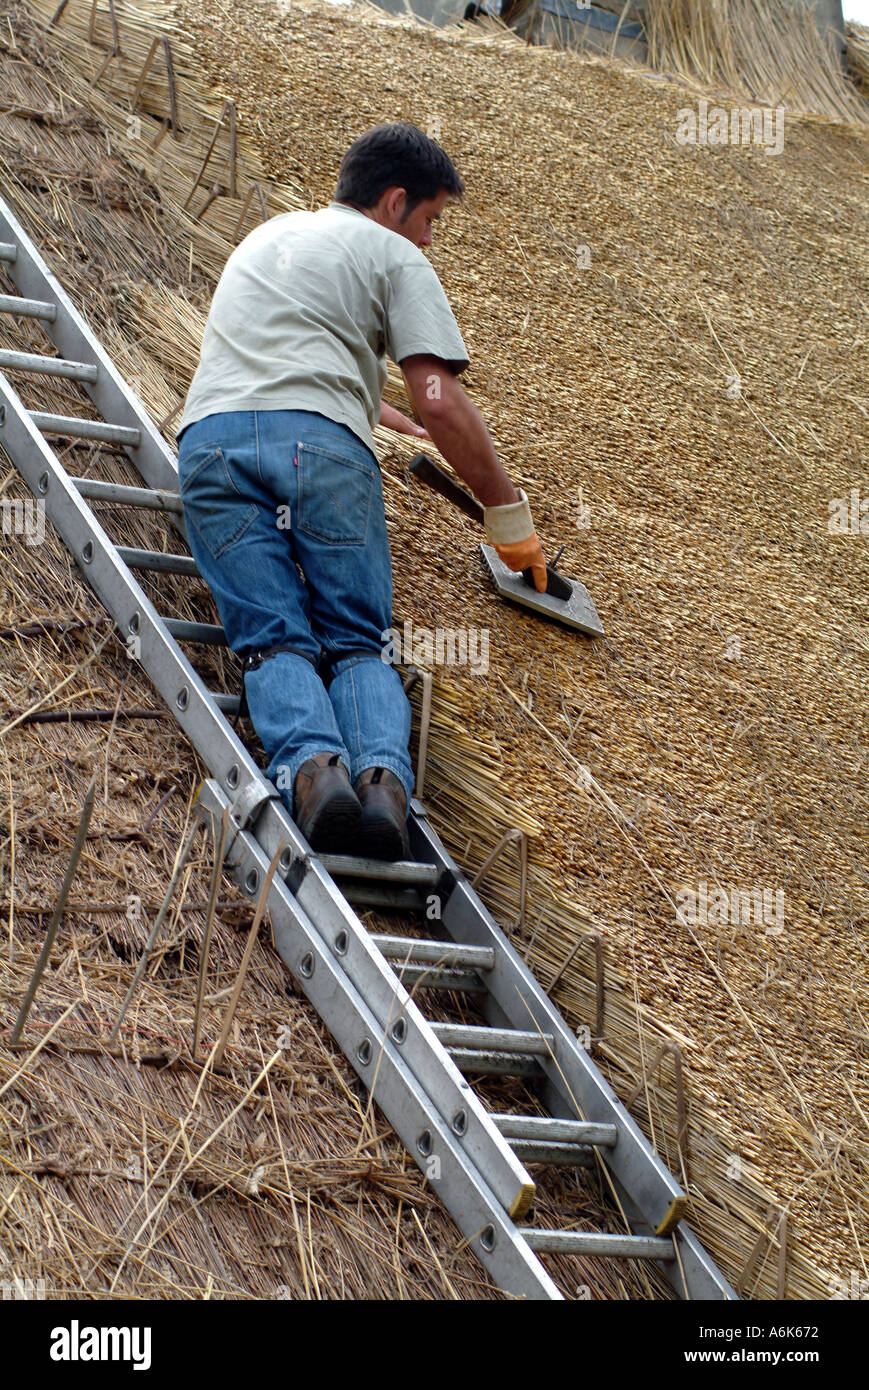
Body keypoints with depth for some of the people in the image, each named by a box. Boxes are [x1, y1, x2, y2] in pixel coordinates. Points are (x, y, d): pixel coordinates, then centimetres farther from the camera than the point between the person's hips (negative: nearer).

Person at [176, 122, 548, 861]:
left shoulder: (267, 235, 35)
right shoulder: (394, 256, 14)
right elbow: (441, 404, 1)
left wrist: (371, 407, 64)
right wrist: (508, 513, 10)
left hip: (212, 433, 4)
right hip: (321, 440, -4)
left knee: (275, 643, -5)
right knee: (358, 645, 0)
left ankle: (311, 765, -35)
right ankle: (385, 777, -28)